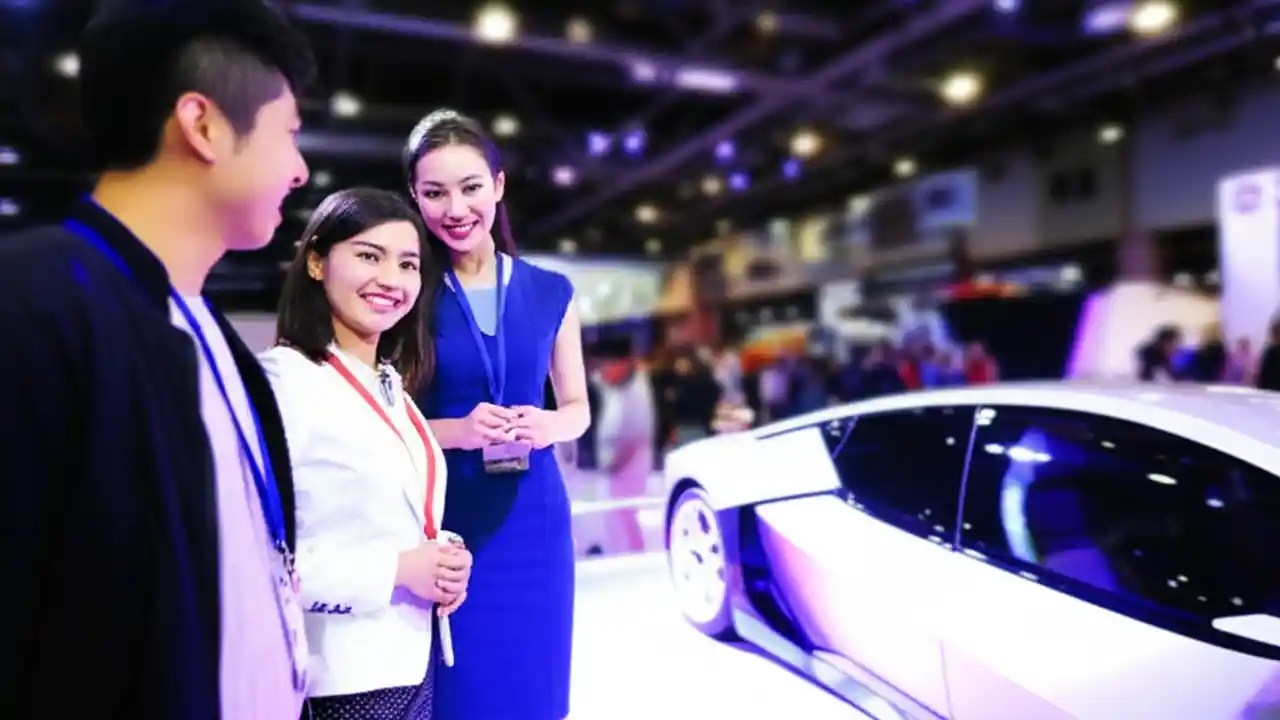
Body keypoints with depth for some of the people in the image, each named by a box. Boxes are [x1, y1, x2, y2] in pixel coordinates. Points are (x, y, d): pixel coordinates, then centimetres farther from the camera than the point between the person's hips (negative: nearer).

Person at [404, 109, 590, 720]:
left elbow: (579, 407, 10)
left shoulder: (550, 293, 3)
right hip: (443, 521, -2)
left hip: (533, 520, 3)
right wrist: (455, 430, -21)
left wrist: (550, 426, -10)